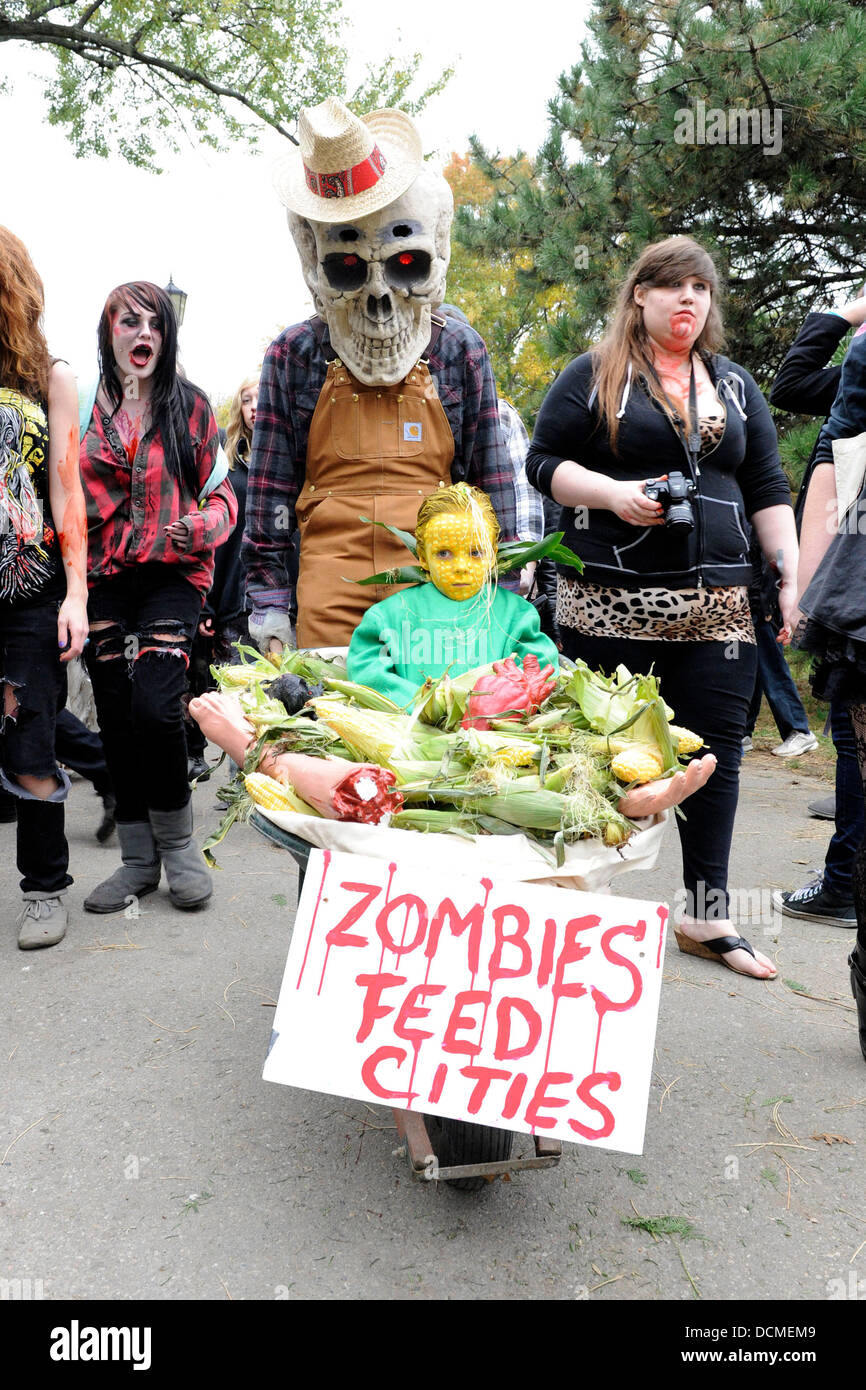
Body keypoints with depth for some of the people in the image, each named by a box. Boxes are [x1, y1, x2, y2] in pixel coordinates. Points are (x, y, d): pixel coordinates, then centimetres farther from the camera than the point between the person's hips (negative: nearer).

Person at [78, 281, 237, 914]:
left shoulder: (190, 405, 6)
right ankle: (139, 859, 18)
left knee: (154, 706, -18)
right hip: (104, 581, 2)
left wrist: (206, 524, -13)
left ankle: (178, 844, 5)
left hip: (174, 576, -2)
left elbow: (220, 489, 8)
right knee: (116, 719, 3)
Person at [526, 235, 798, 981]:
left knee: (716, 752, 3)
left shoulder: (735, 383, 20)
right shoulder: (594, 375, 7)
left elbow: (768, 491, 17)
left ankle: (708, 916, 16)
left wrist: (794, 576, 7)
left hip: (716, 605, 4)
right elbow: (543, 461, 3)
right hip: (610, 603, -4)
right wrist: (612, 493, -14)